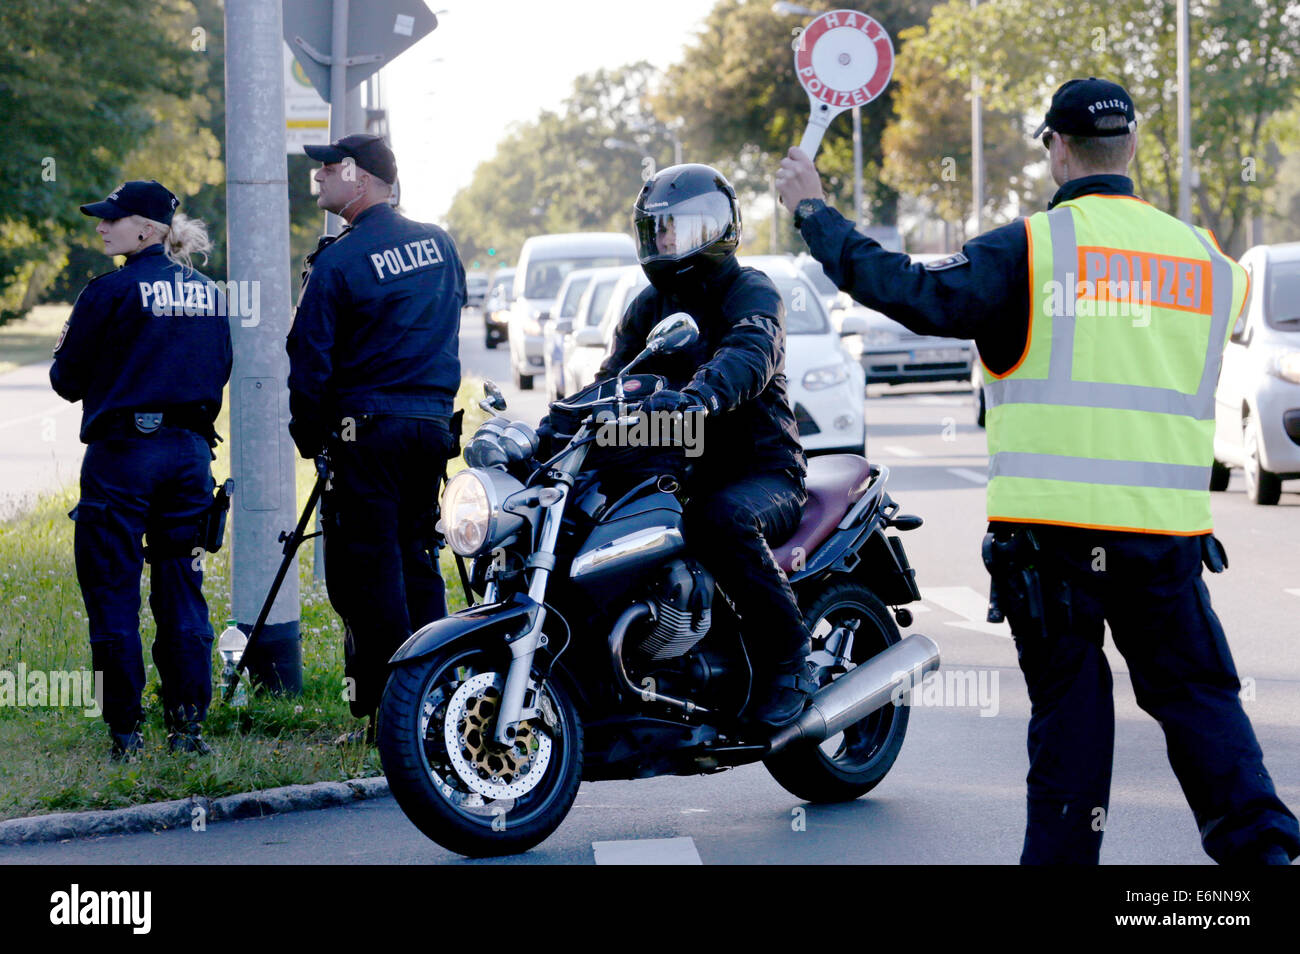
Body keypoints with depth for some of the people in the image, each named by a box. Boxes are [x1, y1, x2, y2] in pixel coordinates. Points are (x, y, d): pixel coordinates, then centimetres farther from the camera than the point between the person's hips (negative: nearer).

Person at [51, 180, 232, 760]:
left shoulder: (112, 292, -11)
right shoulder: (207, 293, 8)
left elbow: (67, 379, -3)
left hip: (123, 452, -6)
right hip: (191, 451, 6)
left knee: (113, 593, 2)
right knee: (181, 589, 11)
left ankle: (125, 732, 2)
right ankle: (188, 723, 10)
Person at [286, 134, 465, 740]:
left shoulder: (339, 263, -11)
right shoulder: (439, 244, 10)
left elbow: (310, 360, -9)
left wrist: (309, 435, 4)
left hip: (368, 429, -7)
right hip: (434, 423, 7)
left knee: (367, 569, -2)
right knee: (417, 559, 13)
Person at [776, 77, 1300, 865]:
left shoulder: (1029, 249, -6)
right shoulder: (1205, 259, 7)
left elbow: (916, 296, -12)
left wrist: (817, 214, -1)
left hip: (1050, 526, -2)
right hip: (1166, 527, 2)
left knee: (1069, 709, 7)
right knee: (1197, 696, 10)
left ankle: (1063, 856, 10)